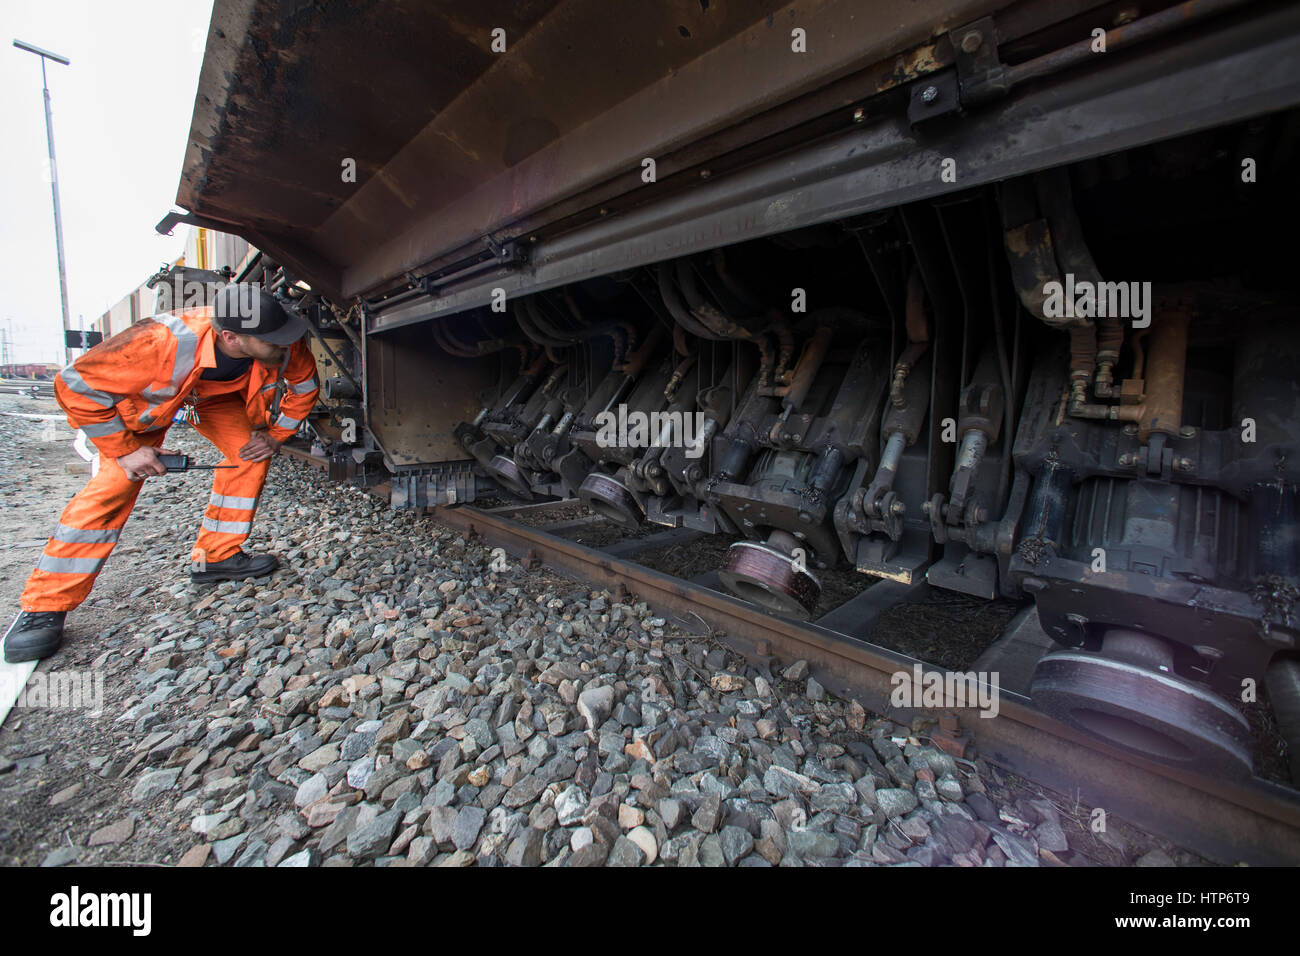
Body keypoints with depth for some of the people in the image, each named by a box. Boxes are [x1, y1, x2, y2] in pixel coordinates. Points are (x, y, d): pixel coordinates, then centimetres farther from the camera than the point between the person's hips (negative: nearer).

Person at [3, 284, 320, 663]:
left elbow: (305, 385, -11)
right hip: (143, 397, -4)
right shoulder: (163, 342, -43)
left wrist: (274, 434, -13)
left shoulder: (286, 345, -33)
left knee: (250, 452, -15)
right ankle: (43, 607, -3)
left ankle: (216, 557, 1)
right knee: (115, 483, -15)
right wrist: (123, 449, -28)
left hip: (216, 394, 4)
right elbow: (76, 385, -29)